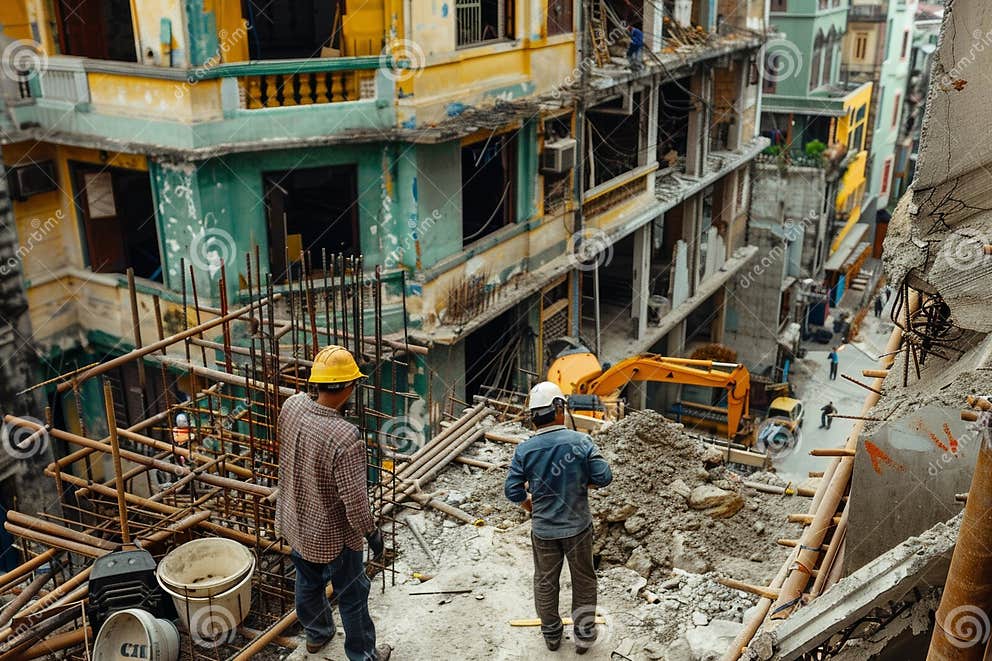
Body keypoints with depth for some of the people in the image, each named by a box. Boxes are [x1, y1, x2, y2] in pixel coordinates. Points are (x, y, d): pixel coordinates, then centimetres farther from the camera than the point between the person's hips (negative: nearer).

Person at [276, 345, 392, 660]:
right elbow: (354, 499, -28)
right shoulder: (345, 438, -38)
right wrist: (372, 533, -12)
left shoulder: (291, 406, -19)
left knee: (308, 582, 30)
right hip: (331, 534, -7)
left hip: (294, 522, 7)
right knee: (352, 595, 18)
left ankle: (317, 634, 55)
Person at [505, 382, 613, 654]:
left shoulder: (524, 450, -13)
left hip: (543, 530, 1)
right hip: (578, 527, -1)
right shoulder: (580, 442, -18)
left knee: (545, 583, 20)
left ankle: (551, 634, 36)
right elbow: (603, 477, -16)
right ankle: (584, 635, 30)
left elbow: (512, 491, -9)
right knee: (583, 581, 19)